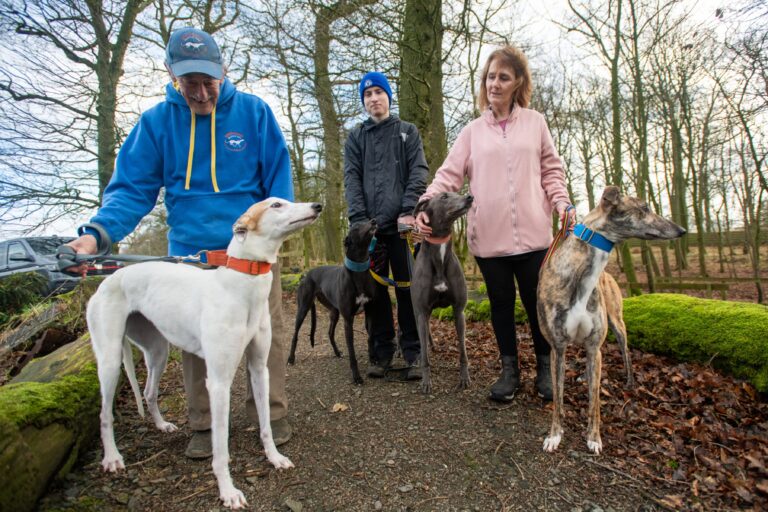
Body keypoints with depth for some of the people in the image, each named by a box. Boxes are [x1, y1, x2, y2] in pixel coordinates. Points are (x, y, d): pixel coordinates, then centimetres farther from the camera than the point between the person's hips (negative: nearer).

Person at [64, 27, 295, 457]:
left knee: (266, 331, 3)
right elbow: (133, 187, -1)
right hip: (189, 252, 2)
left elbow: (278, 175, 2)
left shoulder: (253, 111, -1)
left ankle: (272, 413, 21)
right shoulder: (156, 121, 2)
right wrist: (98, 233, -17)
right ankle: (205, 424, 25)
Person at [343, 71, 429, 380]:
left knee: (407, 288, -2)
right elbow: (352, 178, 6)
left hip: (401, 224, -1)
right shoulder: (356, 137, 17)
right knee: (374, 290, 3)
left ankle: (413, 353, 8)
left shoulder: (408, 132, 15)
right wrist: (358, 218, -9)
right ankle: (381, 351, 14)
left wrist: (409, 211, -12)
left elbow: (419, 172, 3)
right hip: (369, 225, 2)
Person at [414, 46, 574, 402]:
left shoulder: (535, 122, 12)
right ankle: (509, 369, 26)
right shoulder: (473, 131, 10)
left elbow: (551, 171, 13)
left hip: (531, 232, 0)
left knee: (537, 302, 7)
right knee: (501, 303, 10)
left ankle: (545, 367, 27)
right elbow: (449, 174, 1)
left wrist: (562, 202, -4)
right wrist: (426, 205, -15)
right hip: (488, 236, 1)